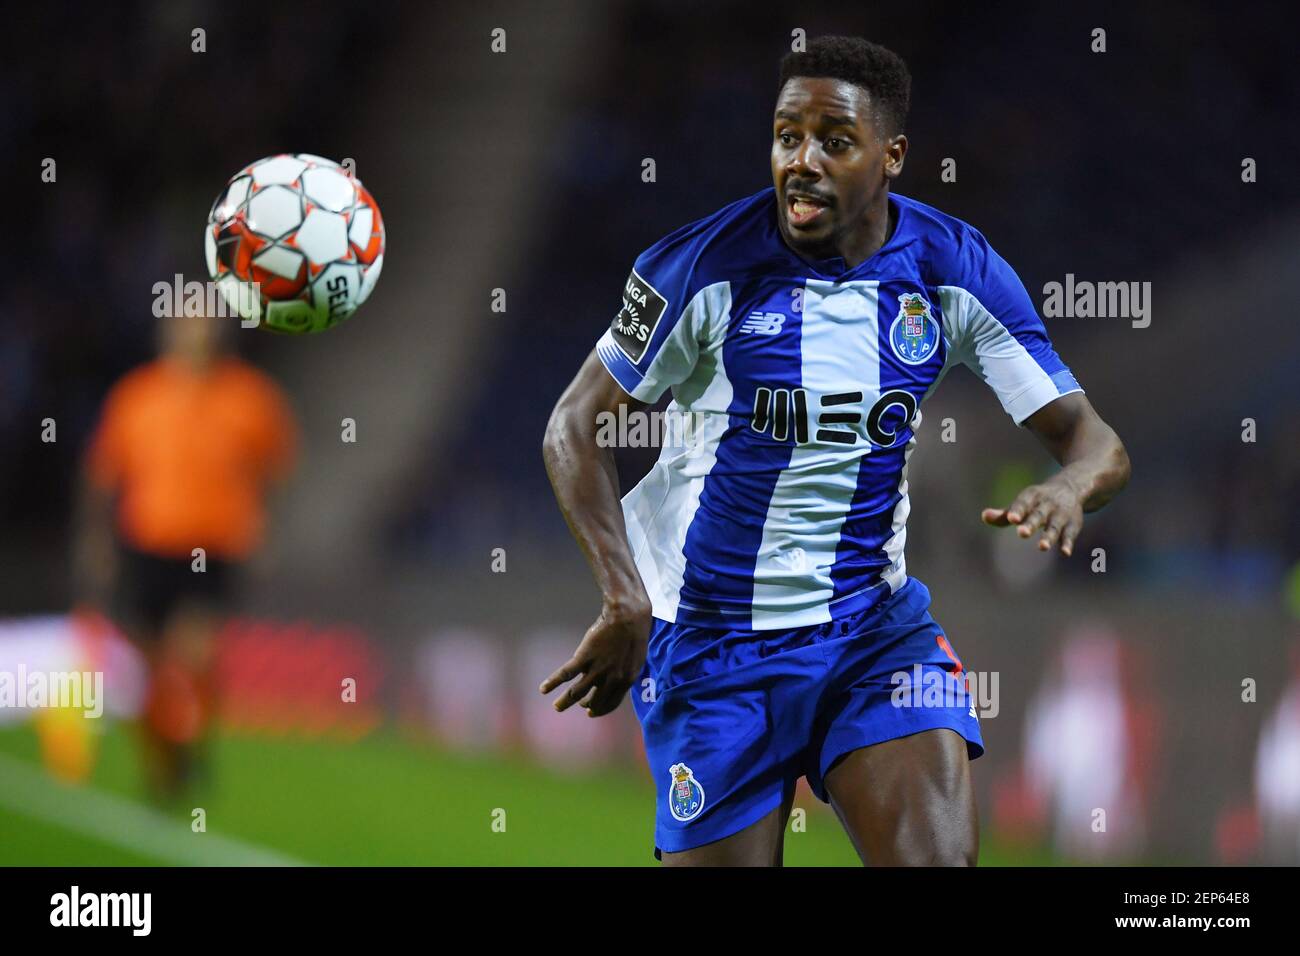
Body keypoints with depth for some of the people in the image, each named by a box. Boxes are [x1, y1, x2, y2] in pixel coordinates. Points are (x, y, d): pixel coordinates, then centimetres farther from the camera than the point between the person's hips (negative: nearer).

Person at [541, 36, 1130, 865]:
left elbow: (1094, 441, -4)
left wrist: (1070, 488, -30)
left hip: (876, 625, 2)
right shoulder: (707, 268, -12)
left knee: (940, 853, -20)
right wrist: (625, 596, -18)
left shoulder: (956, 271, -5)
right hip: (709, 634, -2)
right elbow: (576, 428, -5)